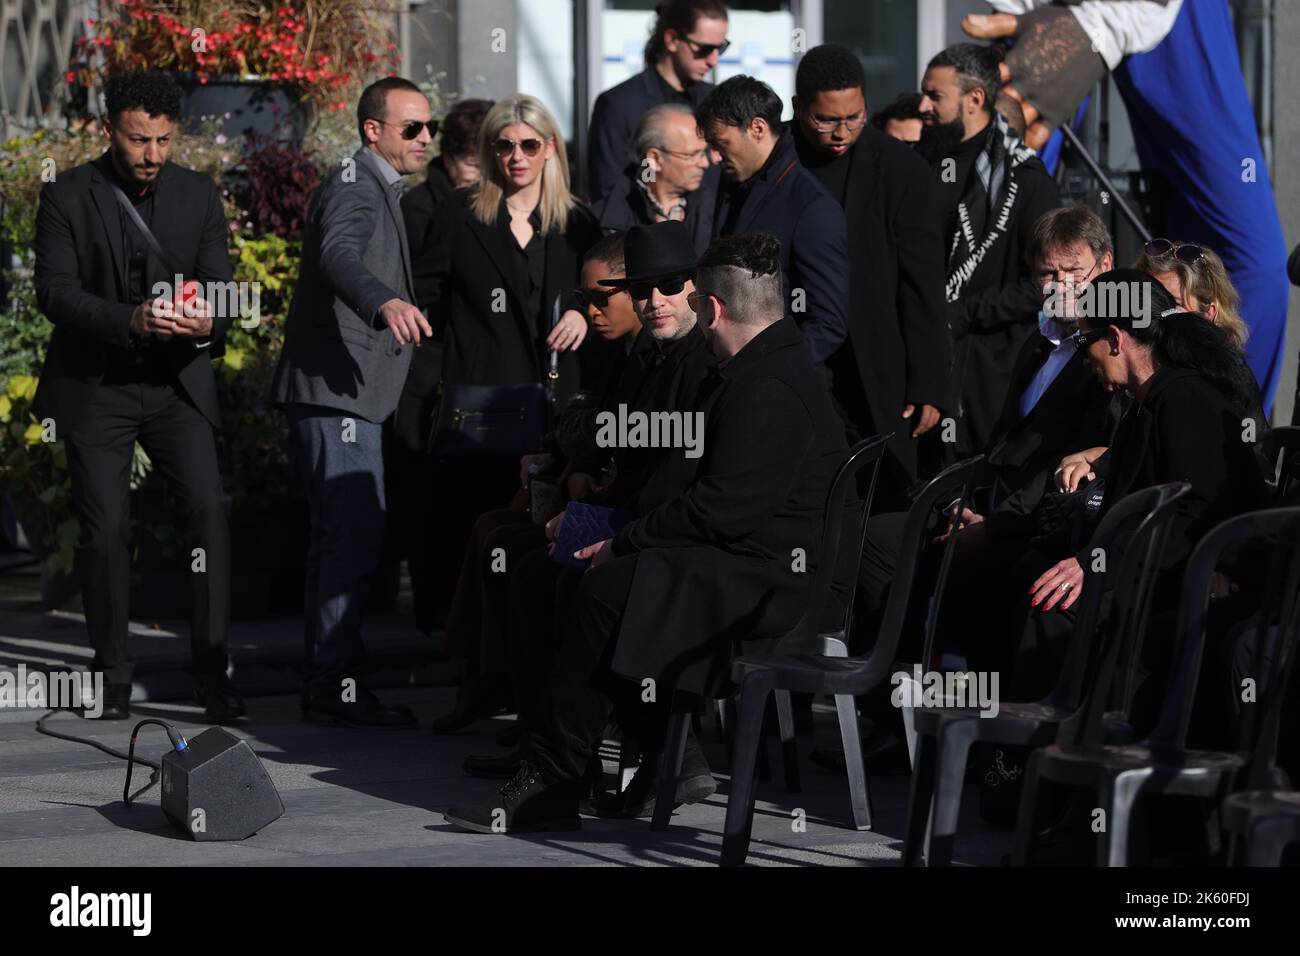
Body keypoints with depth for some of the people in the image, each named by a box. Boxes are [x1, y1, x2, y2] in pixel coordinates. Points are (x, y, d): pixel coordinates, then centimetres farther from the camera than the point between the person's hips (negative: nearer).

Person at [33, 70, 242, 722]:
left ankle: (212, 674, -9)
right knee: (105, 529, -2)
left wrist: (207, 322, -22)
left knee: (208, 512, -12)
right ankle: (113, 679, 10)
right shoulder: (68, 196, -5)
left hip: (177, 384, 2)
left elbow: (219, 287, 3)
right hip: (96, 388, -2)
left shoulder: (199, 195, 4)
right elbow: (54, 290, -13)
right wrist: (130, 319, -28)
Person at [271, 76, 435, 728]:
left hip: (350, 391, 12)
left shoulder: (379, 189, 20)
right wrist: (386, 302, -53)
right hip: (335, 388, -12)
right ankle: (337, 686, -14)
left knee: (339, 538, 15)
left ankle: (326, 683, 21)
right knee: (354, 537, -14)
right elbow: (340, 255, -35)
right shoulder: (355, 188, -14)